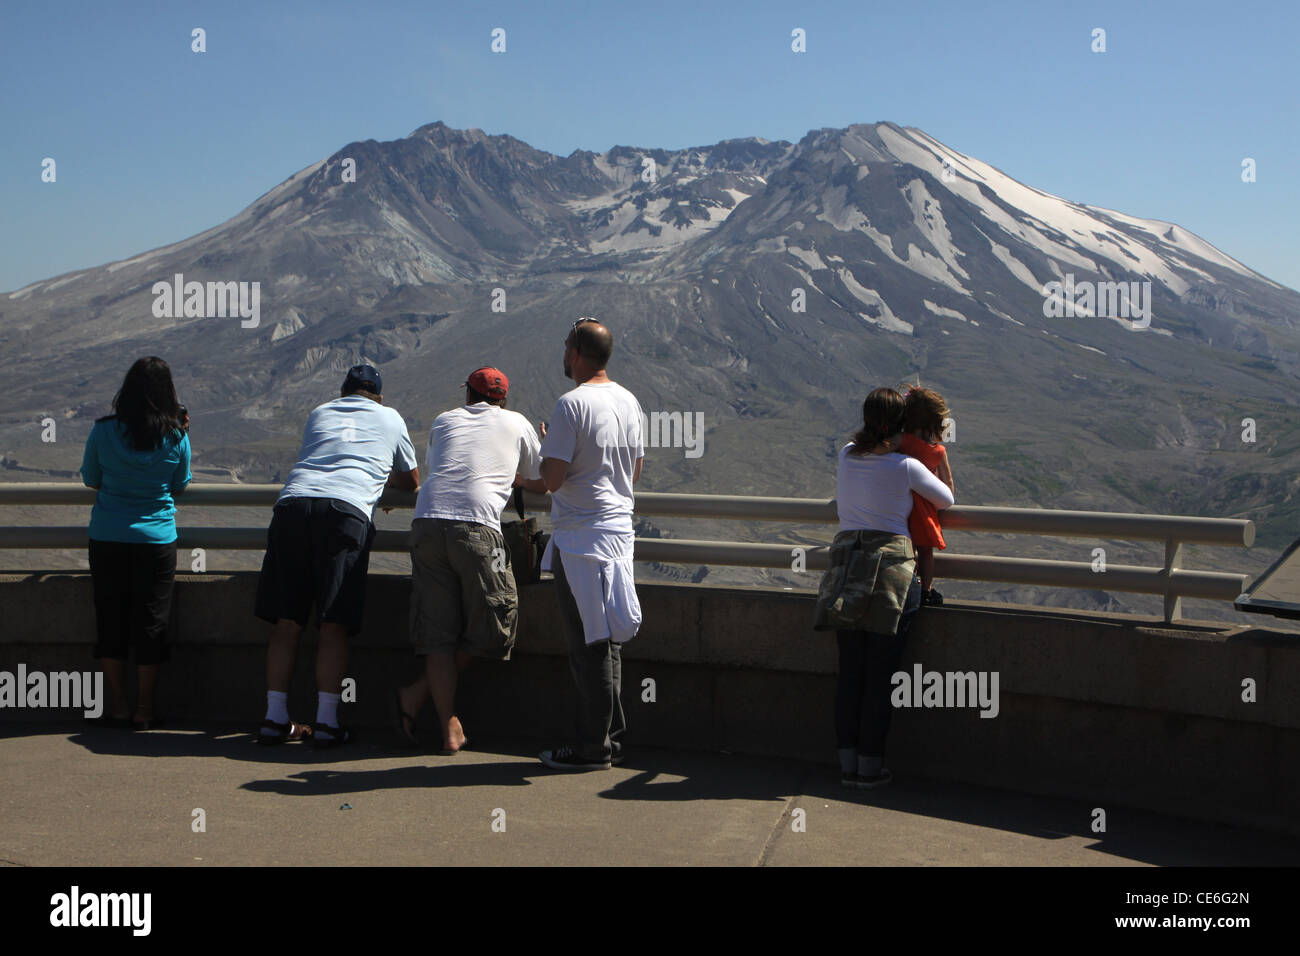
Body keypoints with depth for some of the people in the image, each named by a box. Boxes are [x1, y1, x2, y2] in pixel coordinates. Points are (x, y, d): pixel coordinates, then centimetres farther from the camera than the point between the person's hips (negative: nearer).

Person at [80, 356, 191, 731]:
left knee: (110, 620, 11)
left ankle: (118, 706, 16)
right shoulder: (176, 438, -7)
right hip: (157, 538, -1)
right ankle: (144, 710, 12)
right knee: (150, 623, 7)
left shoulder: (103, 432, -6)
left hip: (107, 537, 1)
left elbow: (90, 479, 5)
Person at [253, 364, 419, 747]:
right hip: (347, 510, -3)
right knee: (334, 626, -2)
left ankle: (275, 718, 6)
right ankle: (326, 721, -3)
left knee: (286, 623, 5)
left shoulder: (319, 413, 31)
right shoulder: (390, 418, 26)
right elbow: (412, 481, 37)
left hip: (293, 503, 3)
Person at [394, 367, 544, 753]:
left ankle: (449, 729, 3)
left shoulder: (443, 421, 26)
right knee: (491, 630, 9)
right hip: (477, 526, -3)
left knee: (437, 634, 6)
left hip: (427, 522, 4)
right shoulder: (517, 423, 20)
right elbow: (540, 484, 29)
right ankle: (418, 694, 7)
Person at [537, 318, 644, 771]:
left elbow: (552, 478, -17)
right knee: (605, 643, 15)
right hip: (619, 526, 8)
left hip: (580, 539, -8)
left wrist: (546, 446, 1)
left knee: (588, 645, -2)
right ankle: (610, 739, 21)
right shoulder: (629, 401, 9)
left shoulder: (572, 403, -15)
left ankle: (593, 747, 4)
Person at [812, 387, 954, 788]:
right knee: (880, 675, 2)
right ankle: (870, 766, 6)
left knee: (849, 672, 8)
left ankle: (848, 763, 10)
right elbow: (946, 500, 12)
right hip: (891, 564, -4)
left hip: (845, 557, 5)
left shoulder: (846, 455, 7)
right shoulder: (906, 467, -5)